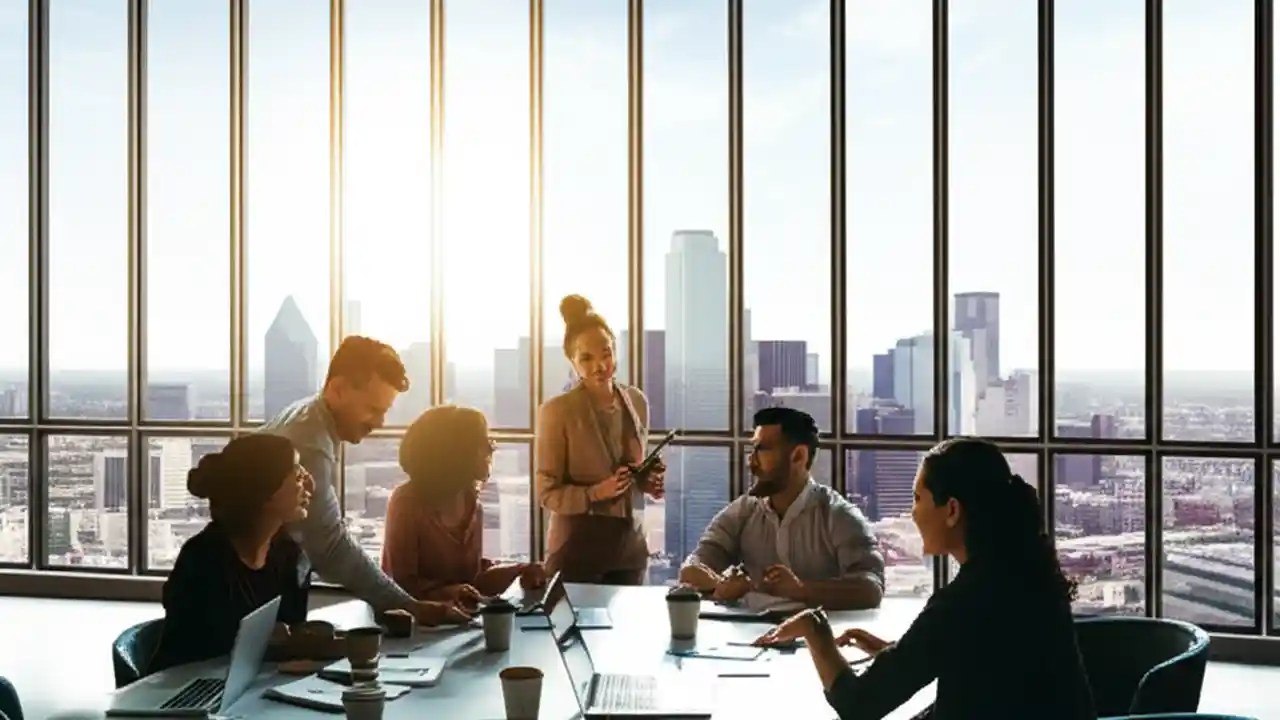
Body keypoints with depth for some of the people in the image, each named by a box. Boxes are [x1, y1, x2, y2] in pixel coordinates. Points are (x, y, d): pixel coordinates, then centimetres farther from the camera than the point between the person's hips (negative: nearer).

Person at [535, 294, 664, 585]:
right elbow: (546, 494, -9)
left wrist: (649, 482, -4)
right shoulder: (557, 411, -11)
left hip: (630, 543, 5)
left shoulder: (637, 401, 4)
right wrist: (597, 492, -23)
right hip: (577, 548, -5)